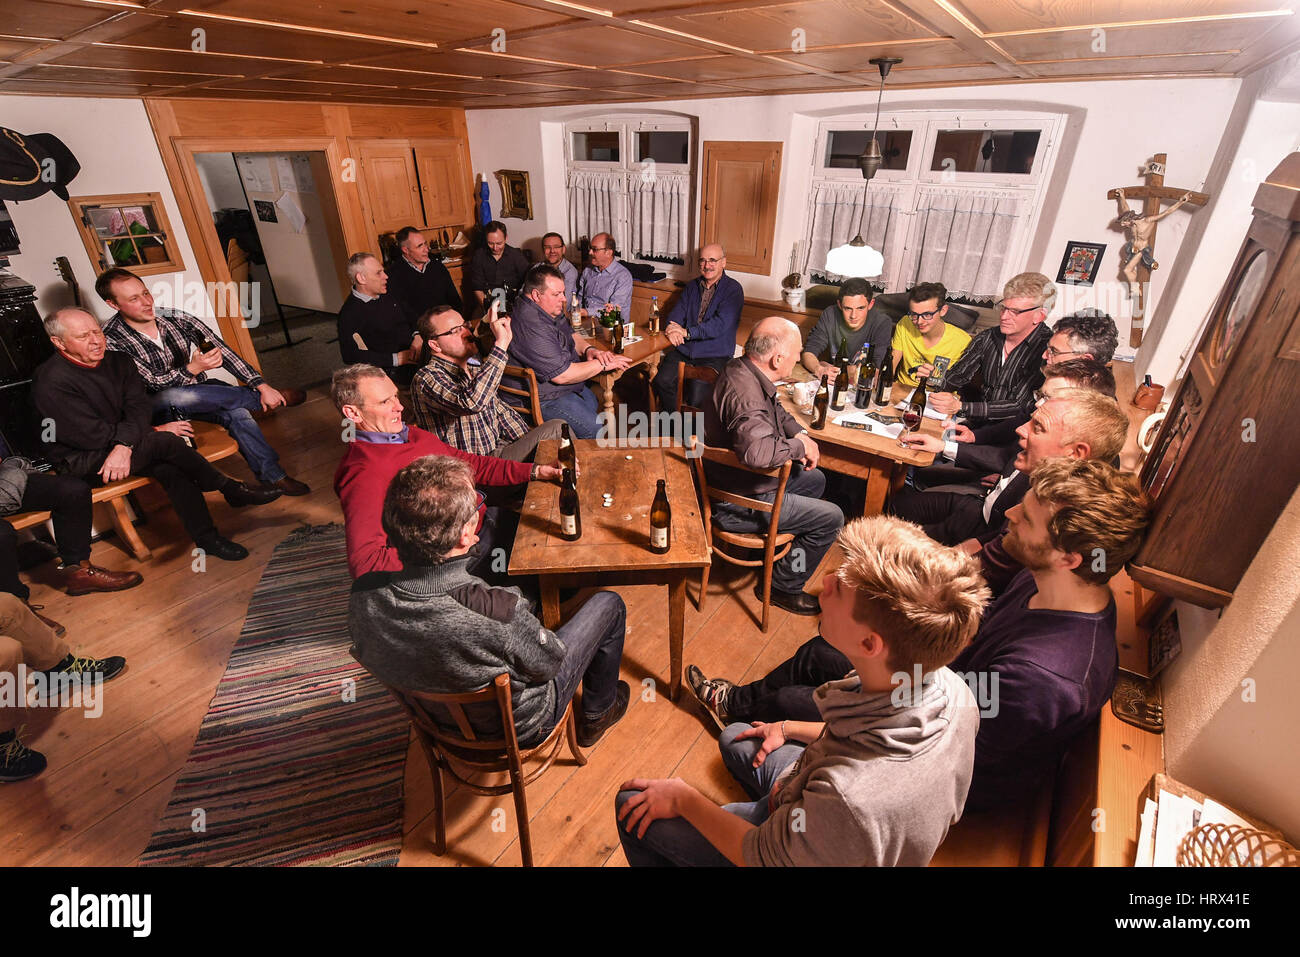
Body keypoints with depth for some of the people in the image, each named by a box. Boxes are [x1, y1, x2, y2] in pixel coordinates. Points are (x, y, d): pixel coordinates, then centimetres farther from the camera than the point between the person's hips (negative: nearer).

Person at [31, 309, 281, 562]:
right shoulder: (50, 382, -15)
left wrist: (124, 445, -27)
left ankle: (207, 538, -23)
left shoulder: (118, 361, 3)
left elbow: (140, 406, -7)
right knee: (165, 442, -29)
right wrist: (156, 433, -14)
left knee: (170, 468, -25)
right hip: (82, 462, -6)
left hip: (125, 446, 6)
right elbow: (89, 435, -18)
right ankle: (230, 489, -15)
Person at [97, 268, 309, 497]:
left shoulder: (175, 318, -4)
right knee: (172, 396, -39)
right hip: (159, 408, -3)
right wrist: (193, 369, -35)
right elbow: (152, 383, -18)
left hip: (199, 395, 3)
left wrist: (261, 384, -17)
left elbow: (221, 351, -7)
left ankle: (272, 476, -30)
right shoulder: (112, 340, -14)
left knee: (236, 412, -30)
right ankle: (260, 400, -19)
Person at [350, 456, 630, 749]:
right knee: (609, 603, 9)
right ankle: (596, 714, 33)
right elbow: (547, 664, -22)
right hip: (521, 727, -5)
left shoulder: (363, 595, -27)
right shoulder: (499, 612, -44)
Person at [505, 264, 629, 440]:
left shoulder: (548, 310, 4)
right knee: (595, 431, -17)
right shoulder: (531, 327, -30)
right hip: (541, 400, -11)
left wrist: (589, 349, -6)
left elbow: (571, 336, 17)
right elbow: (561, 375, -31)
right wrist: (603, 365, -20)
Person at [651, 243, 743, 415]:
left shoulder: (733, 289, -3)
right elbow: (677, 312, 12)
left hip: (715, 355, -5)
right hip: (684, 349, 5)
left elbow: (721, 324, -15)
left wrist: (687, 332, -21)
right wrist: (673, 329, -14)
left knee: (696, 398, -26)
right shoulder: (692, 286, 17)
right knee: (662, 380, -20)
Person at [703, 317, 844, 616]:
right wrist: (800, 447, -29)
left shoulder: (742, 369, -1)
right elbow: (757, 451, -50)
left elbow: (775, 408, 20)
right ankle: (783, 587, 14)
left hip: (739, 479, 10)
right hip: (738, 503, -10)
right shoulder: (745, 394, -33)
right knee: (831, 518, -3)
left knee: (815, 479, 24)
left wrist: (800, 433, 3)